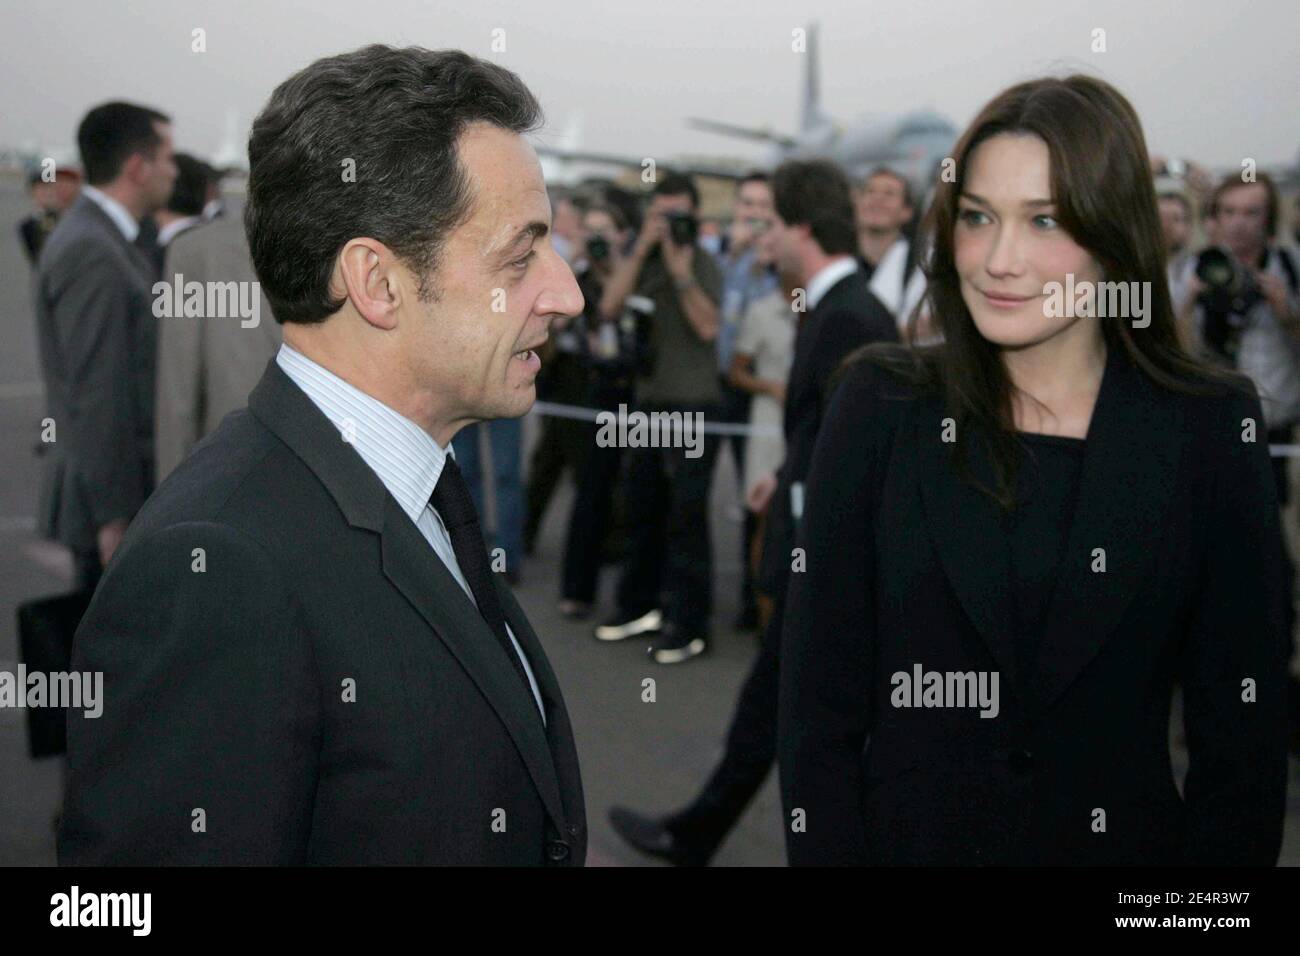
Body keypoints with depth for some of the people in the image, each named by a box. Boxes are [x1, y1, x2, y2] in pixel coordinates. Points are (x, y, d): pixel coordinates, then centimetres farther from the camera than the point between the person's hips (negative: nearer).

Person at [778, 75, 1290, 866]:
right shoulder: (882, 406, -7)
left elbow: (1241, 723, -5)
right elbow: (821, 699, -7)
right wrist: (826, 851, -13)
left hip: (1121, 839, 0)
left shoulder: (1211, 428, -8)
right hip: (903, 835, 0)